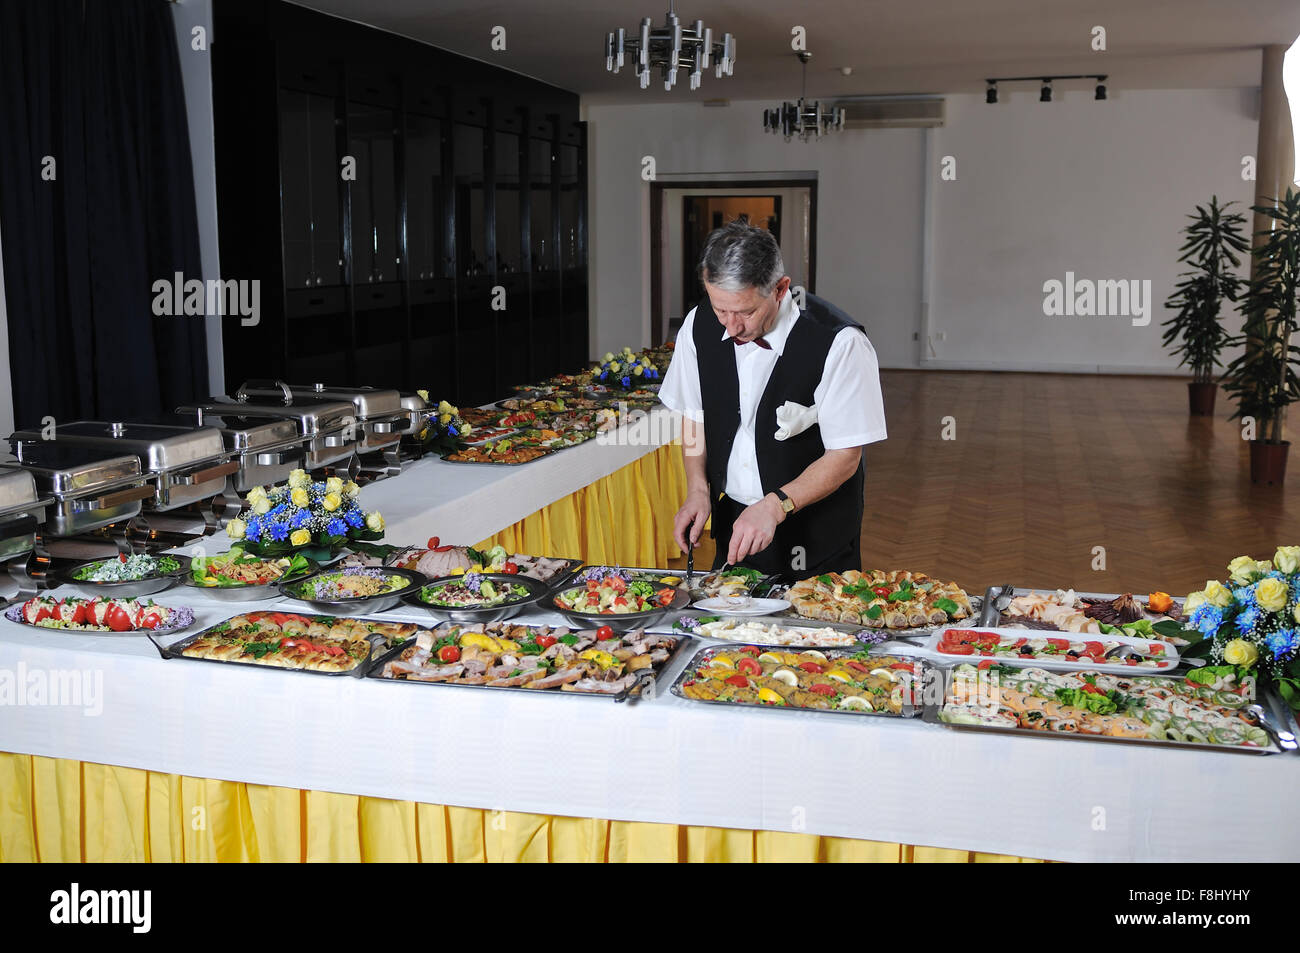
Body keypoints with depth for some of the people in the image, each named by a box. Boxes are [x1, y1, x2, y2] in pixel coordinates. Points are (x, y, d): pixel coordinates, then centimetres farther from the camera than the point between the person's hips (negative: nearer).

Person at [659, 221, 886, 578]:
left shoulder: (840, 343, -22)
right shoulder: (699, 325, -7)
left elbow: (845, 456, -18)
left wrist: (774, 506, -27)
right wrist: (698, 489, -6)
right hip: (732, 522, 4)